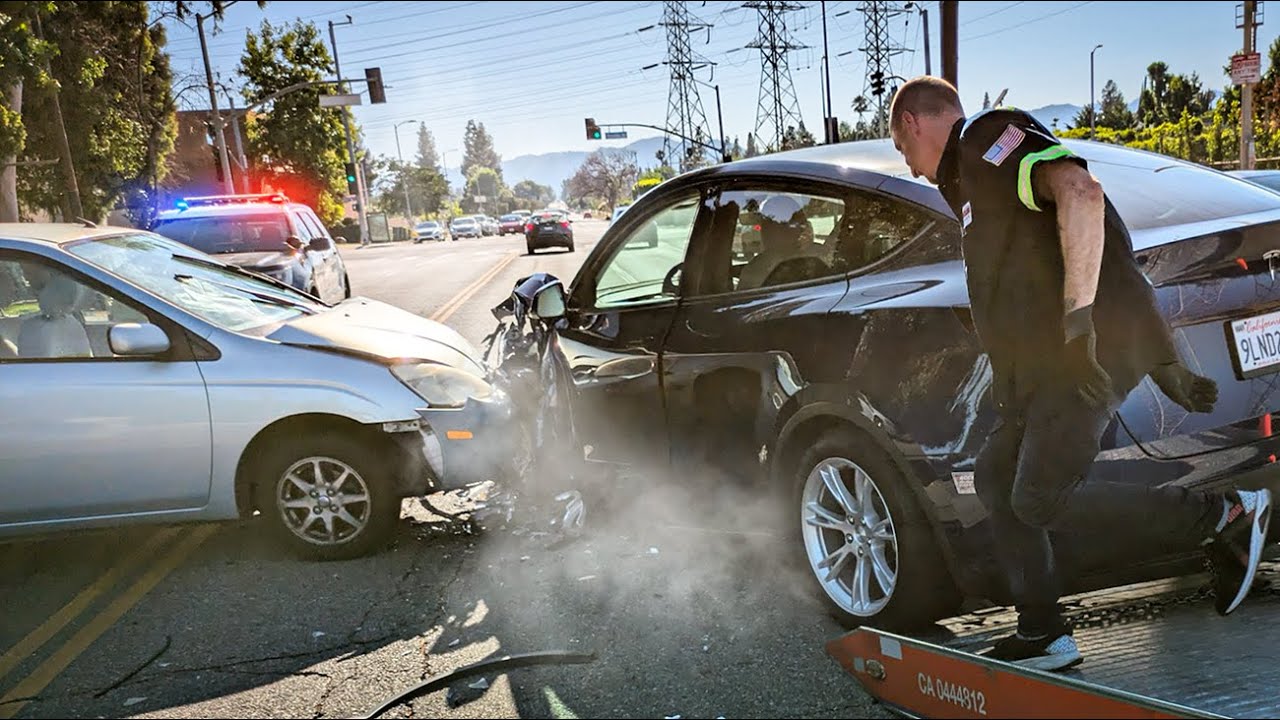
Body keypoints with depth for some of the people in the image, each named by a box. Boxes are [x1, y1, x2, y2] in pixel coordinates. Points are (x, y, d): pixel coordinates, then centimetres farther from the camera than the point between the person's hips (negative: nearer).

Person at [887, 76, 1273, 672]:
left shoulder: (989, 136, -5)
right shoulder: (969, 175, 25)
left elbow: (1081, 193, -25)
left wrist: (1078, 318, -28)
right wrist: (1160, 363, 23)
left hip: (1094, 347, -11)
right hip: (1054, 362, 11)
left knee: (1039, 501, -11)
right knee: (996, 475, 11)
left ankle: (1231, 516, 2)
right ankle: (1042, 635, 16)